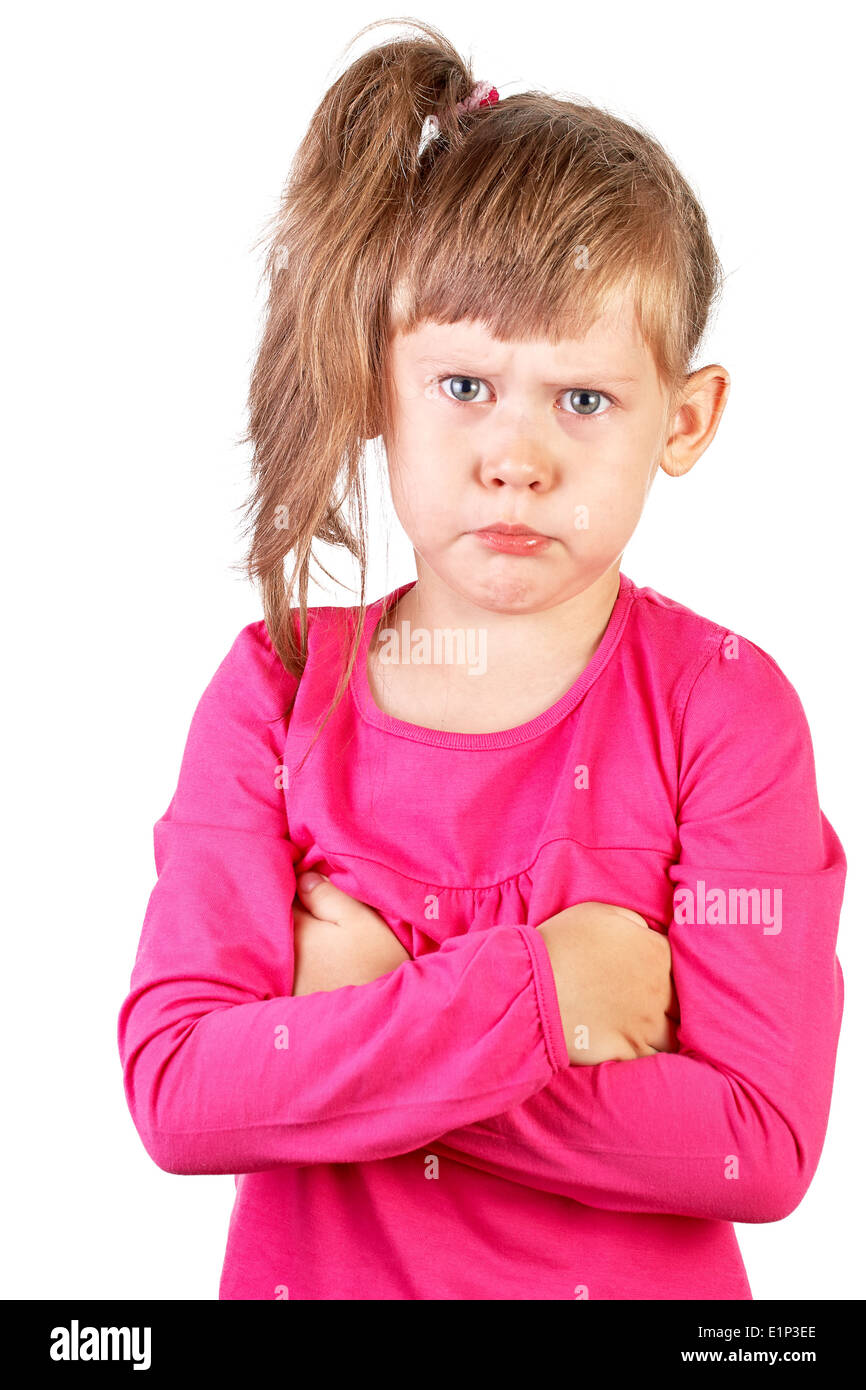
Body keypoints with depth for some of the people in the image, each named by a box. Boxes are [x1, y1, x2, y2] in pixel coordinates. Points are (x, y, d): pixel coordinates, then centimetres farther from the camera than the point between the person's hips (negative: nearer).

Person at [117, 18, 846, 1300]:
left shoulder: (726, 704, -15)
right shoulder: (278, 688, -11)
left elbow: (760, 1144, -22)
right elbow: (175, 1092, -20)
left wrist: (372, 1021, -23)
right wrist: (527, 998, -27)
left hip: (633, 1280, -1)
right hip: (313, 1274, 1)